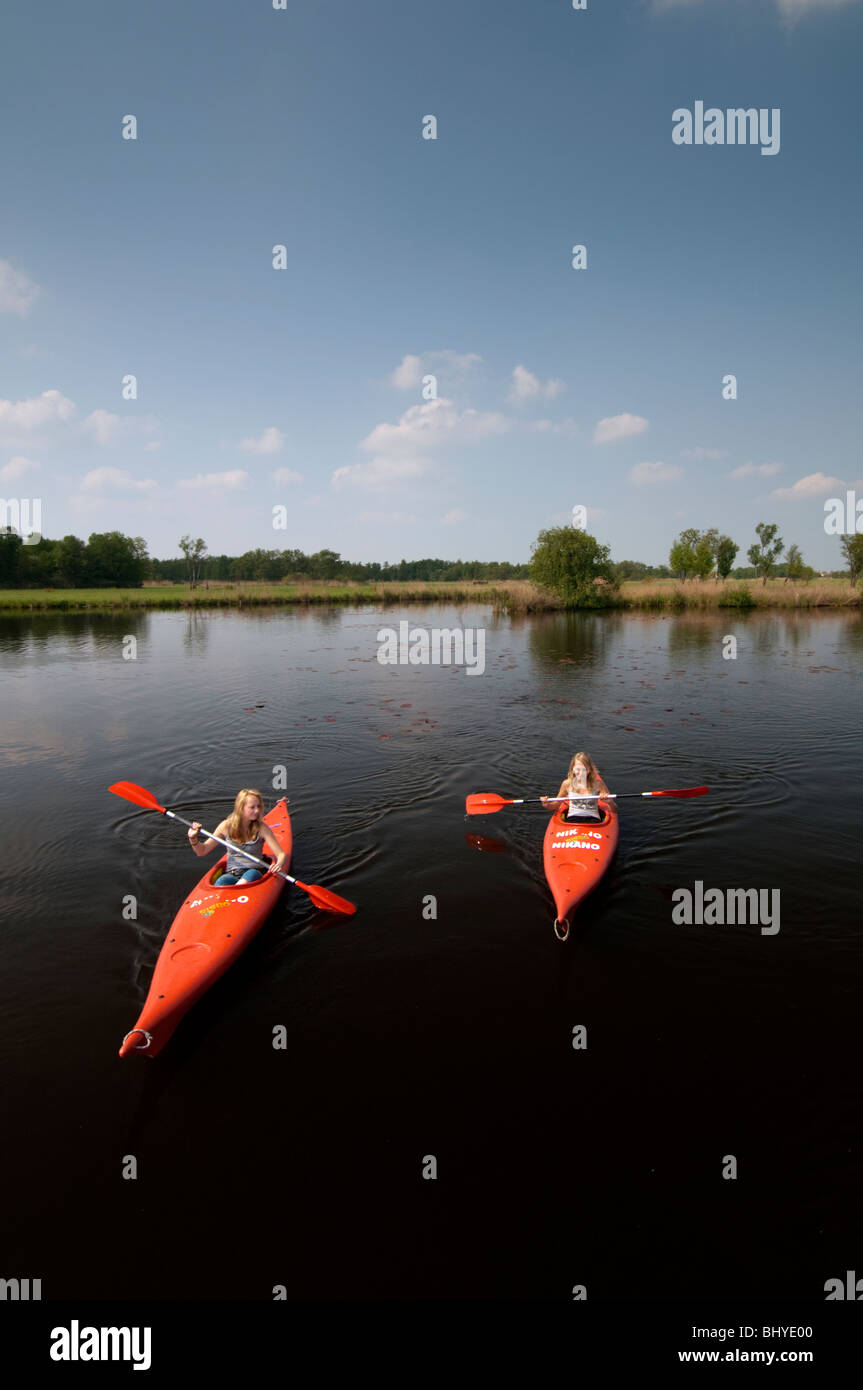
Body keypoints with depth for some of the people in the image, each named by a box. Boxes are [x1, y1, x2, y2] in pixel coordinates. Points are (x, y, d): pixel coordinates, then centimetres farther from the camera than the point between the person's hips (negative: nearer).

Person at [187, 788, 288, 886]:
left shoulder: (261, 828, 0)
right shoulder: (226, 826, 4)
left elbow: (281, 854, -4)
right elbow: (202, 851, 12)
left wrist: (279, 864, -27)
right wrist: (193, 839, -9)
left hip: (253, 874, 0)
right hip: (231, 875, 1)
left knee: (252, 874, -36)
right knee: (222, 881, -35)